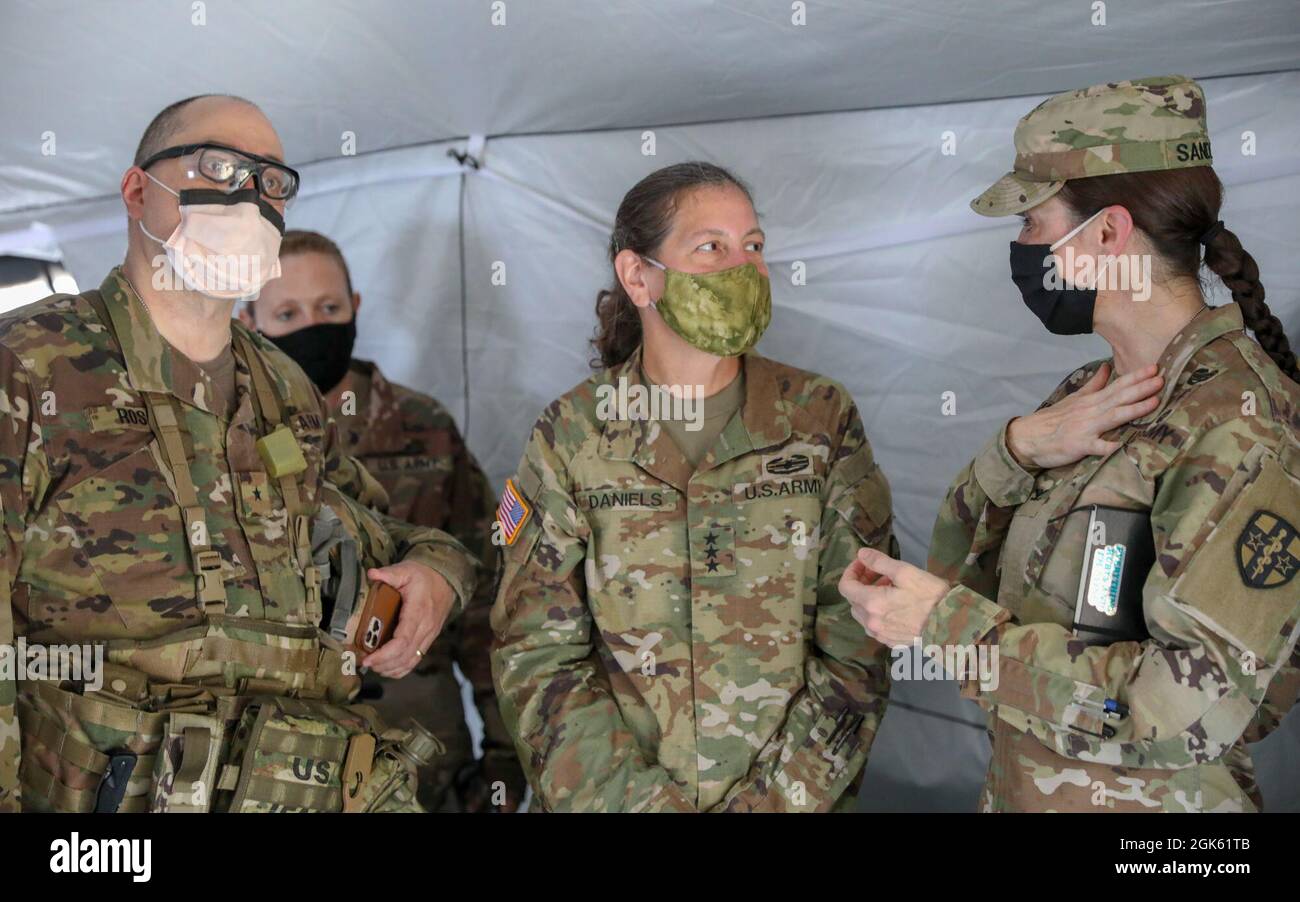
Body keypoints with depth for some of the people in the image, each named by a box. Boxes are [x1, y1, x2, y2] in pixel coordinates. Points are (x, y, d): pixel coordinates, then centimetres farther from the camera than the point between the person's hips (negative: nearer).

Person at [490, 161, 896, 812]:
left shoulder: (821, 419, -4)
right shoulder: (570, 436, -5)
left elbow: (855, 645, -7)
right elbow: (539, 657, -7)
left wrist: (779, 797, -14)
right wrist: (641, 801, -16)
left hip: (793, 793, 1)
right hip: (613, 797, 0)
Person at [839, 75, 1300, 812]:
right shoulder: (1094, 396, 2)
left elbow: (1190, 710, -27)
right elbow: (960, 565, 3)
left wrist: (948, 623, -23)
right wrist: (1017, 448, -15)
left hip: (1150, 796, -7)